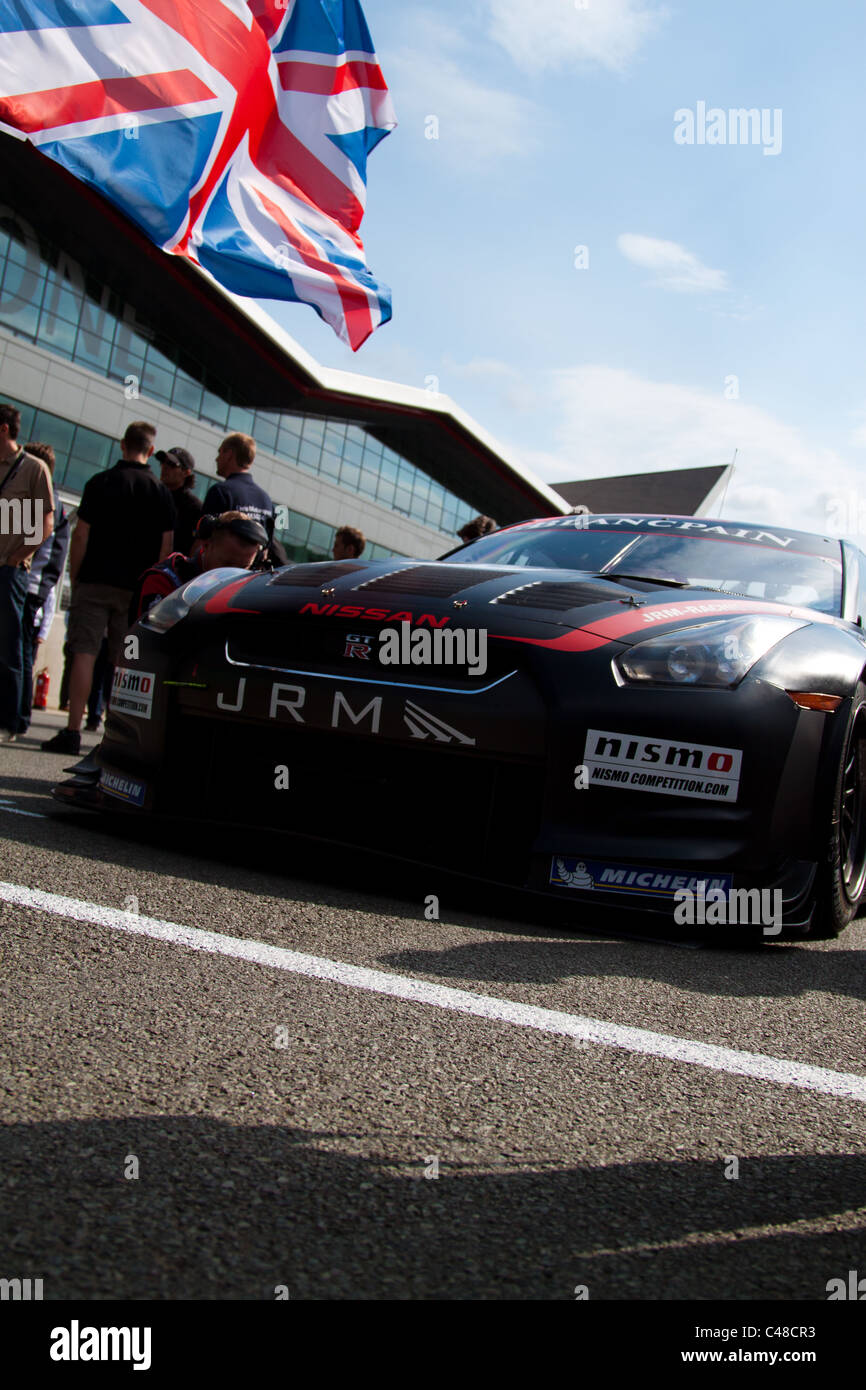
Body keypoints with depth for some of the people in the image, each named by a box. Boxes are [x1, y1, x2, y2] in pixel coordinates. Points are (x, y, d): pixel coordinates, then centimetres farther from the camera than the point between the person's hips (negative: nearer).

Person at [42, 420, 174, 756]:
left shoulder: (100, 482, 0)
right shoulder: (161, 492, 4)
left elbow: (81, 535, -3)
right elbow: (166, 547, 3)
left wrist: (74, 577, 5)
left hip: (94, 582, -2)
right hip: (137, 589, 2)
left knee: (84, 654, -4)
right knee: (123, 664, 7)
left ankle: (72, 732, -11)